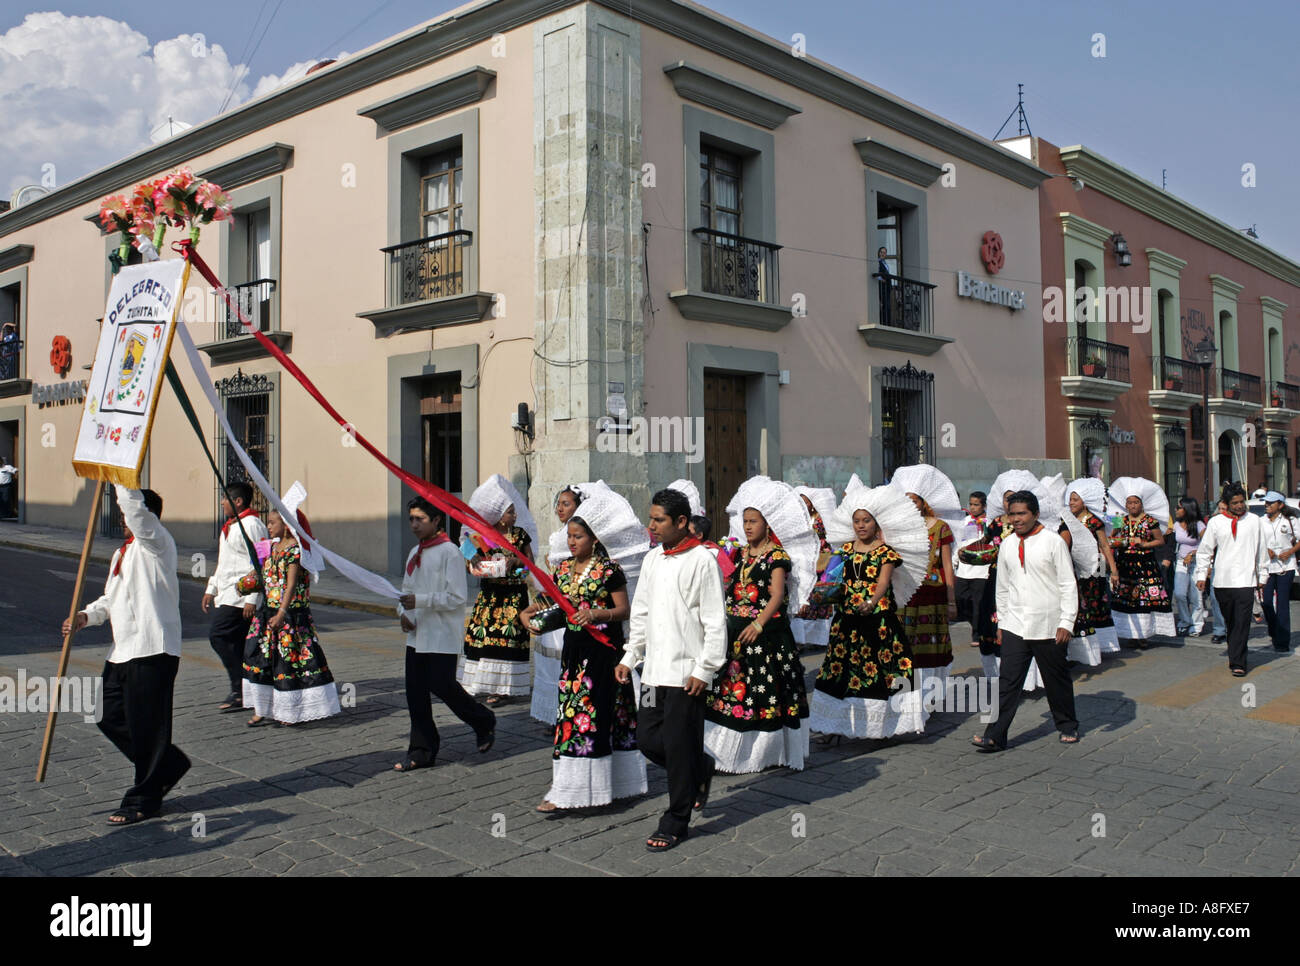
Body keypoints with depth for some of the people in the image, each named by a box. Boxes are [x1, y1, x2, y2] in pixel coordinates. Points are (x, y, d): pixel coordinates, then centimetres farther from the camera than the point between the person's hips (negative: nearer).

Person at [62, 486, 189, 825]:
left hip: (153, 651, -10)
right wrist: (86, 615, 6)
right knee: (109, 718, 13)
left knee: (145, 727, -2)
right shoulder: (123, 552, 19)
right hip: (122, 652, 10)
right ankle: (169, 765, 29)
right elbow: (112, 599, 24)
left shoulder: (156, 542, -9)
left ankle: (144, 800, 11)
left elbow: (134, 506, -26)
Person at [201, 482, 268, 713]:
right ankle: (241, 693, 11)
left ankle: (241, 689, -8)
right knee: (234, 643, 7)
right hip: (227, 594, 10)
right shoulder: (231, 526, 19)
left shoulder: (251, 525, -13)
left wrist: (252, 599, -21)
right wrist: (211, 589, 25)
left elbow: (258, 564, -18)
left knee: (218, 635, -14)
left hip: (240, 596, -10)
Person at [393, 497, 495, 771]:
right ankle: (422, 751, 17)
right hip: (416, 635, 8)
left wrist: (420, 601, -22)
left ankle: (484, 723, 18)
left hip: (443, 635, -8)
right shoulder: (415, 553, 13)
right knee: (415, 692, 7)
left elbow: (458, 597, -17)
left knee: (441, 685, -7)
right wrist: (404, 612, 2)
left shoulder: (450, 552, -12)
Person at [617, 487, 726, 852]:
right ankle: (701, 770, 35)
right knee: (648, 739, 9)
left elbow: (715, 621, -11)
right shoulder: (652, 559, 11)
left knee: (678, 747, 0)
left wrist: (704, 670, -14)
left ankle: (674, 823, 15)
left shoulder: (702, 561, -10)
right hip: (654, 669, 7)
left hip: (686, 672, -7)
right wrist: (630, 656, 13)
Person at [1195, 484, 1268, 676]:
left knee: (1242, 623, -8)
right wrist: (1201, 575, 2)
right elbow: (1204, 550, 8)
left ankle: (1237, 663, -9)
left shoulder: (1254, 521, 6)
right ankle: (1235, 655, 26)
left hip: (1245, 580, -1)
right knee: (1230, 622, 10)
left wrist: (1262, 576, 15)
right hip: (1222, 580, 1)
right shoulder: (1216, 522, 4)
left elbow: (1262, 550, 13)